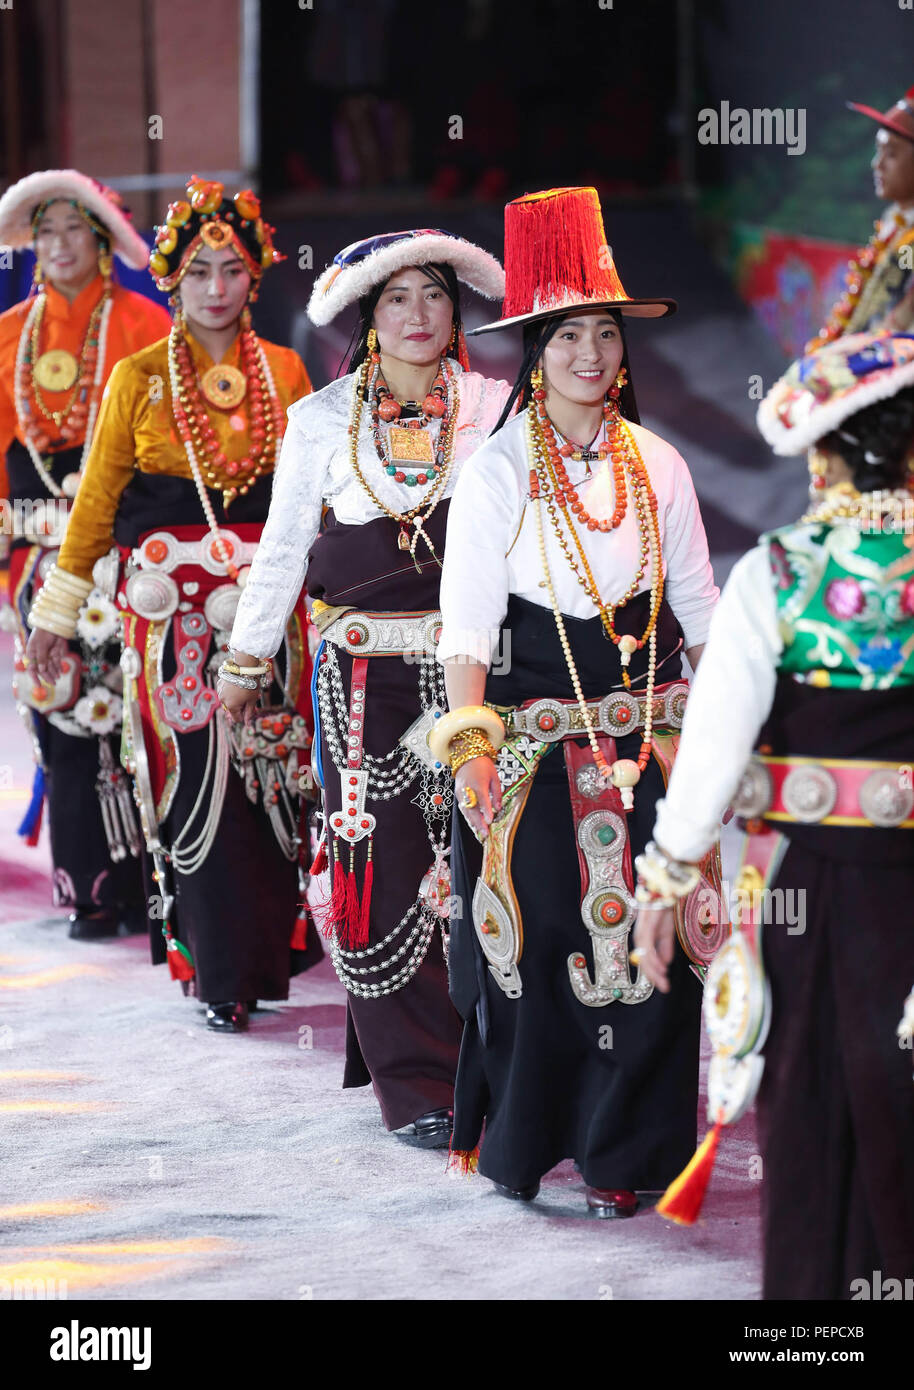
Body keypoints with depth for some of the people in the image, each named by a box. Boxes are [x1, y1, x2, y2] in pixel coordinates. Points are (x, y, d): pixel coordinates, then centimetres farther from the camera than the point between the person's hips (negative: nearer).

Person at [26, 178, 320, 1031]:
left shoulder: (284, 373, 9)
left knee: (270, 773, 2)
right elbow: (97, 497, 6)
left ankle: (266, 951, 15)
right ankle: (216, 969, 2)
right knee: (192, 776, -5)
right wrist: (57, 606, 6)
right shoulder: (139, 377, 3)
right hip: (173, 602, -2)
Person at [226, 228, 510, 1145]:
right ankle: (414, 1081, 4)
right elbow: (284, 545, 12)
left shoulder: (494, 407, 5)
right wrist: (248, 657, 14)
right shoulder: (322, 420, 5)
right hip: (365, 672, 0)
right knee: (382, 864, -3)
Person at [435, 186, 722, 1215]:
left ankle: (623, 1149, 11)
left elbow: (699, 609, 14)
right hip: (537, 732, -3)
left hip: (649, 729, 3)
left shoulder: (657, 465, 8)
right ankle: (519, 1139, 15)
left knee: (645, 934, 1)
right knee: (534, 930, -1)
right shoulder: (497, 471, -3)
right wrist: (472, 746, -15)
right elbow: (466, 617, -6)